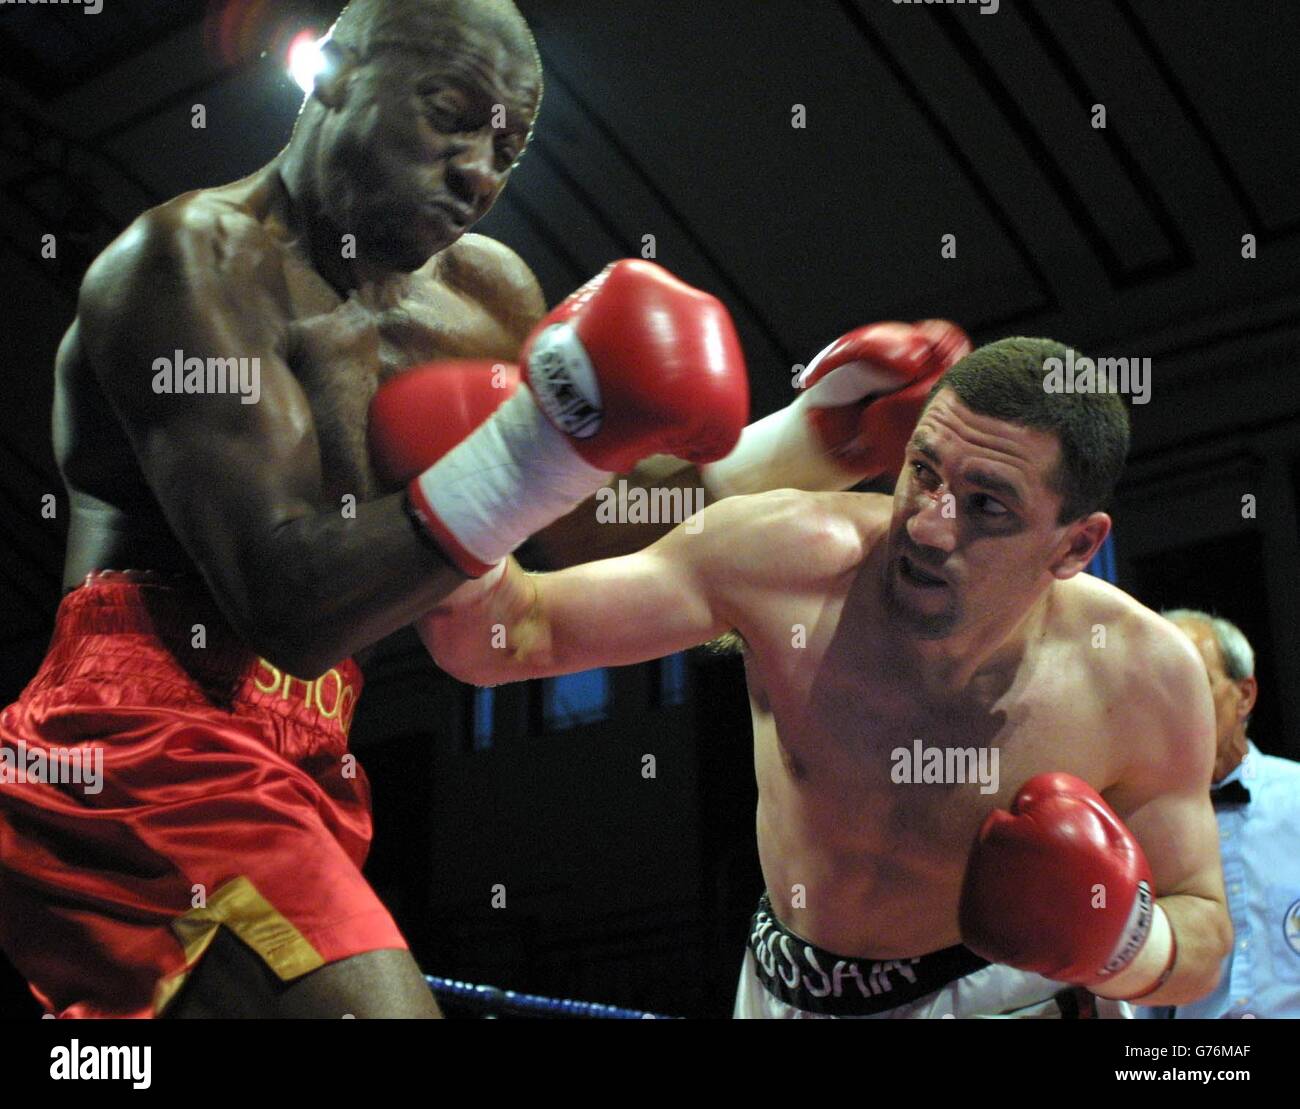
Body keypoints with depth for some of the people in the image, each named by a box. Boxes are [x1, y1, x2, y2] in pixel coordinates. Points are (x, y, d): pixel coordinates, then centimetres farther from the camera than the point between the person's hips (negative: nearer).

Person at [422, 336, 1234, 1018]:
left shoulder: (1144, 680, -24)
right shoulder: (793, 556, -26)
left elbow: (1204, 941, -11)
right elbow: (516, 638, -20)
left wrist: (1122, 946, -32)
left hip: (1006, 990, 0)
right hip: (786, 986, 1)